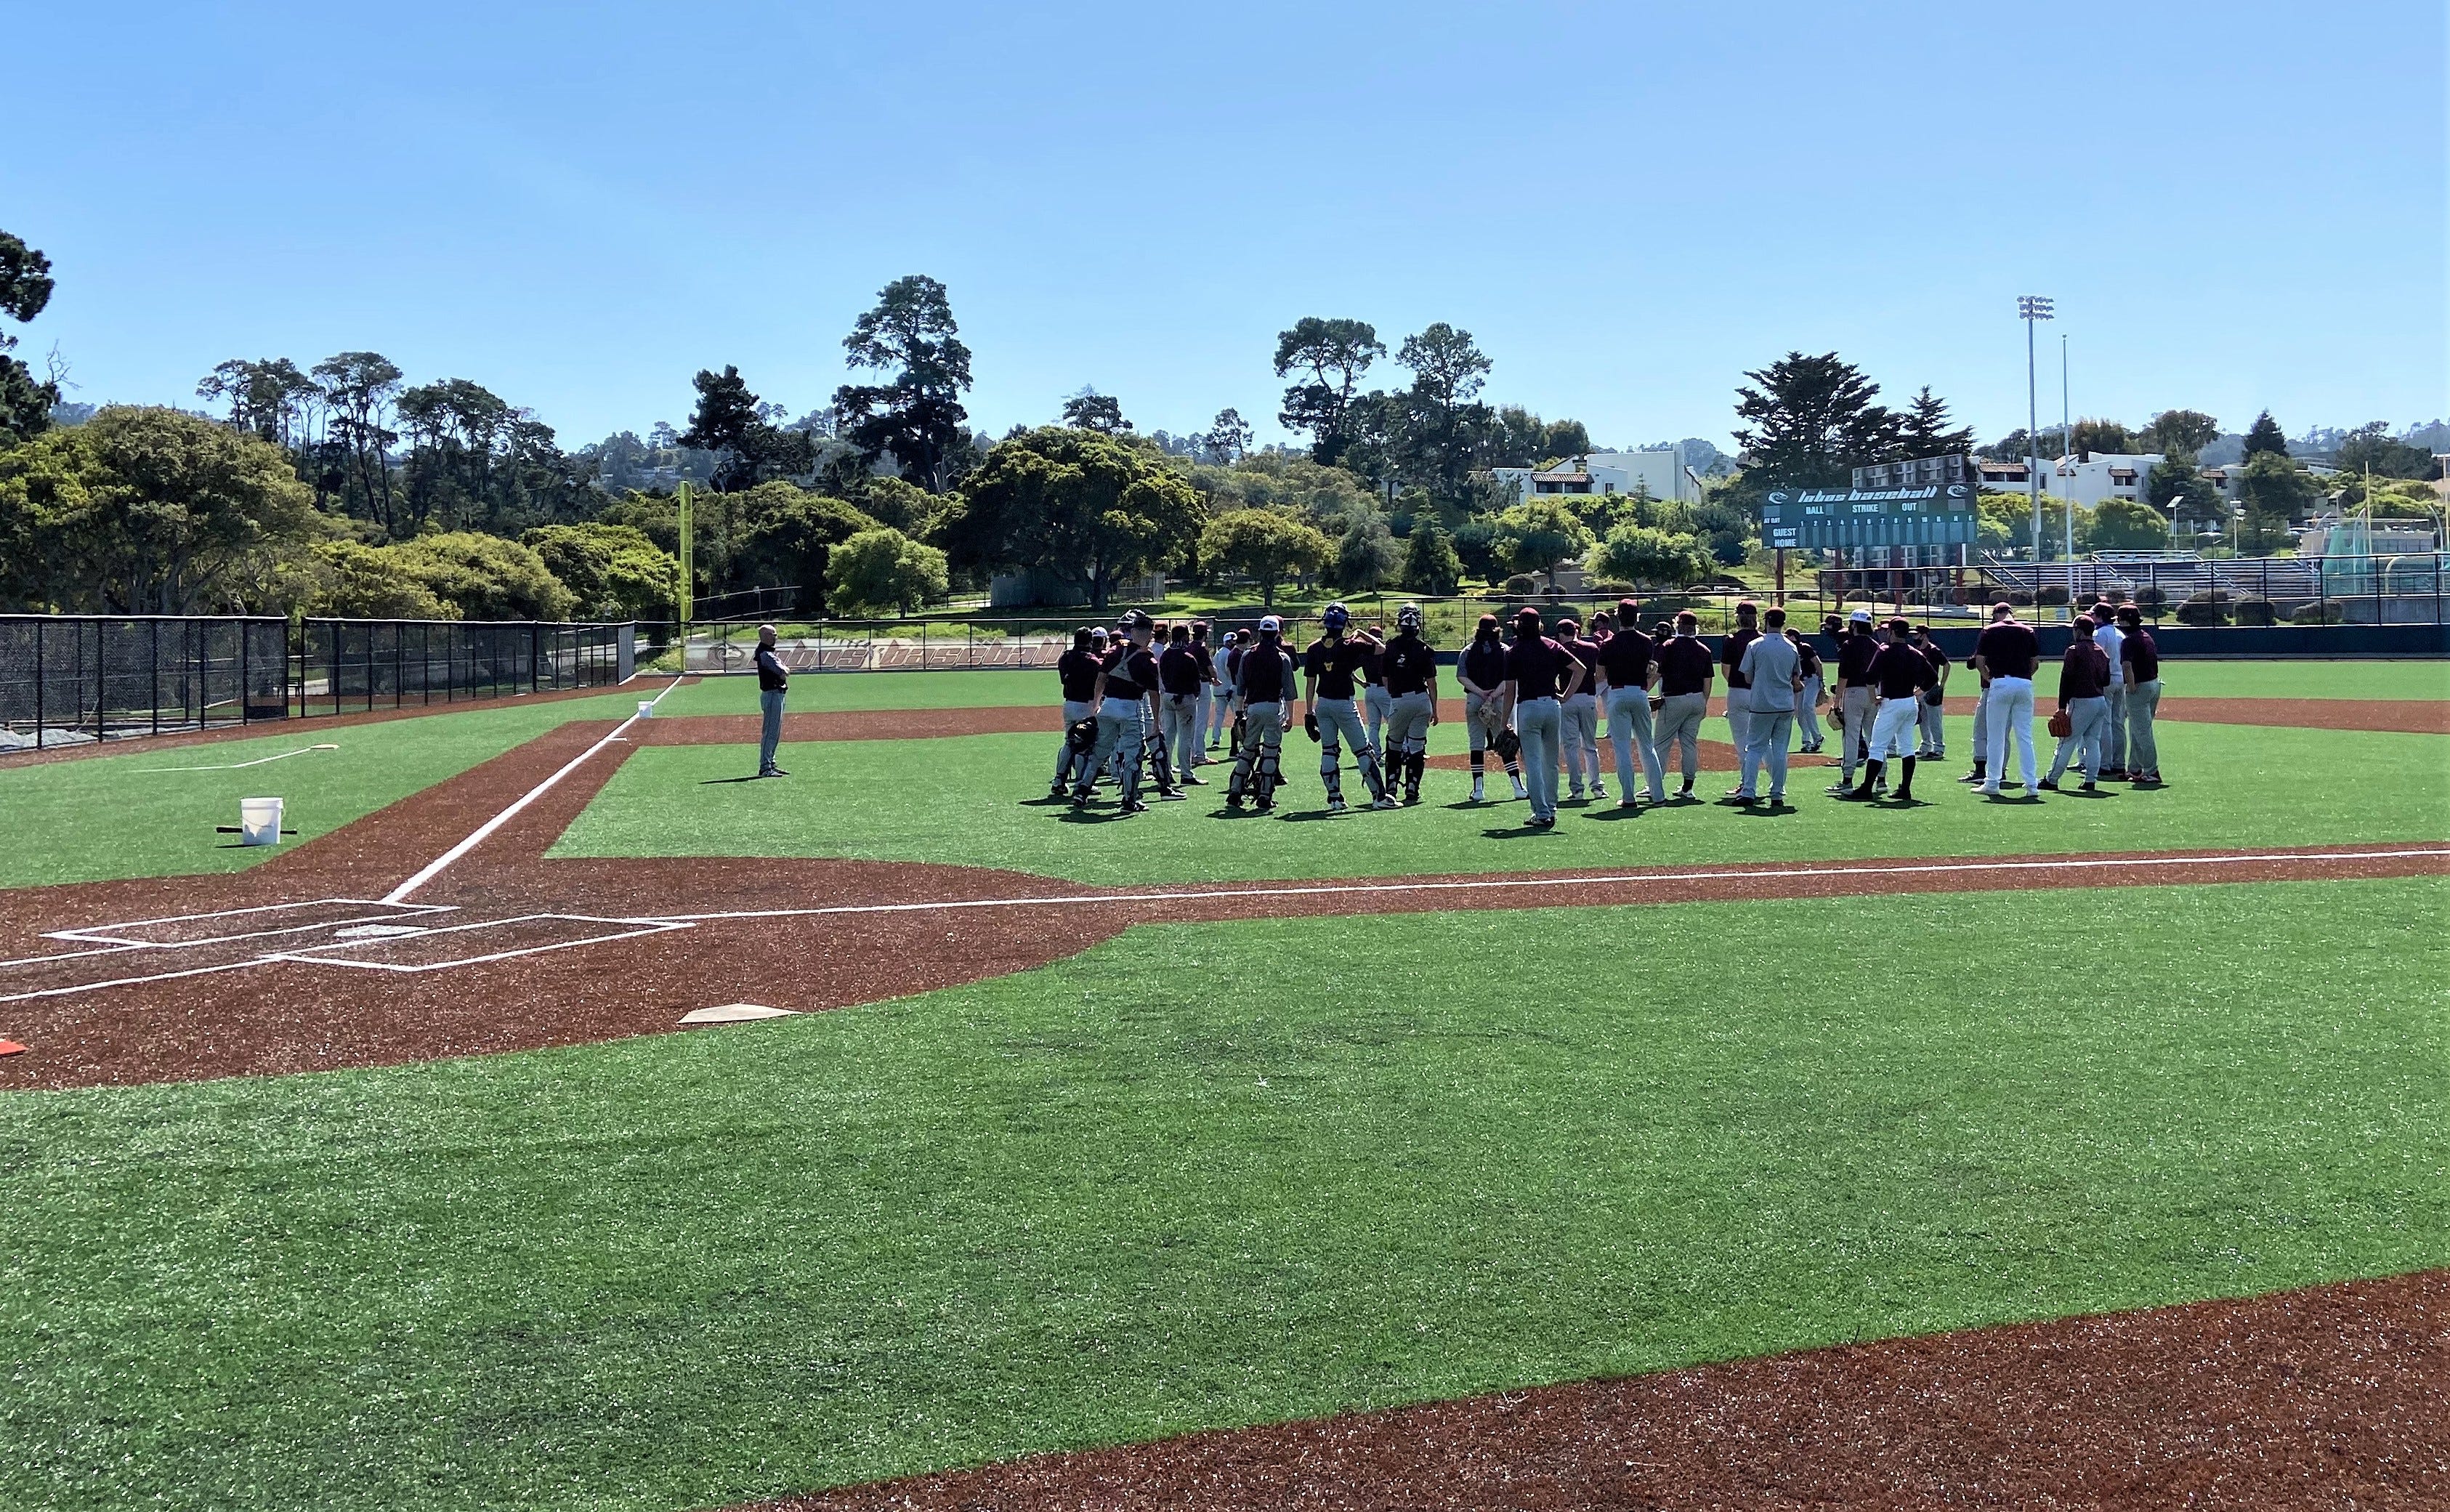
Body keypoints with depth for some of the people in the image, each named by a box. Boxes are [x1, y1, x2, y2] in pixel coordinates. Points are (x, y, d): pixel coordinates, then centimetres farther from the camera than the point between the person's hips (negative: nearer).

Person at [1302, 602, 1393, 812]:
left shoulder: (1314, 648, 0)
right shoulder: (1350, 646, -11)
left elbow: (1310, 683, 2)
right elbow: (1380, 648, -1)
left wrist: (1309, 713, 6)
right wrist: (1362, 635, 13)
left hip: (1322, 704, 4)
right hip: (1344, 704, -4)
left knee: (1328, 751, 10)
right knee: (1363, 750, 2)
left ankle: (1334, 799, 8)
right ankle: (1379, 796, 4)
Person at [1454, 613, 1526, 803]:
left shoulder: (1467, 651, 5)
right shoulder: (1505, 651, 1)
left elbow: (1461, 676, -5)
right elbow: (1509, 679, -9)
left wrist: (1481, 693, -10)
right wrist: (1494, 694, -13)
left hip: (1474, 700, 1)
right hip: (1501, 701, -1)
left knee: (1477, 745, 7)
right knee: (1506, 746, 4)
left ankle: (1478, 789, 2)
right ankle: (1518, 787, 0)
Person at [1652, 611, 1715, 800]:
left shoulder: (1668, 646, -7)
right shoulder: (1704, 650, 6)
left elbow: (1656, 673, -9)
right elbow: (1707, 681, 8)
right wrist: (1704, 704, 17)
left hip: (1674, 699, -5)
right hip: (1697, 700, 5)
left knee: (1661, 743, 0)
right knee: (1690, 743, 9)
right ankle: (1688, 787, 10)